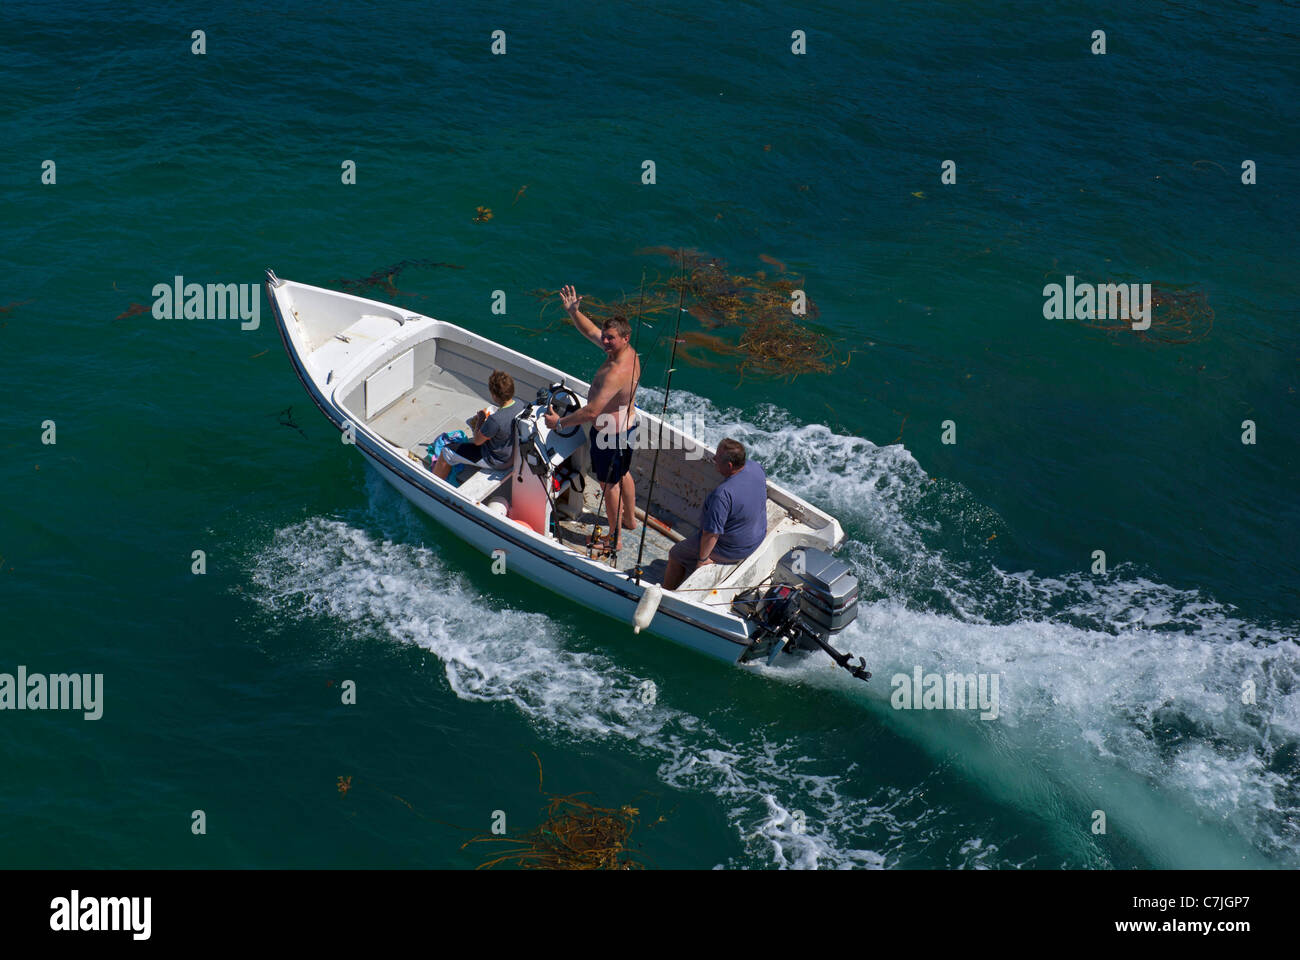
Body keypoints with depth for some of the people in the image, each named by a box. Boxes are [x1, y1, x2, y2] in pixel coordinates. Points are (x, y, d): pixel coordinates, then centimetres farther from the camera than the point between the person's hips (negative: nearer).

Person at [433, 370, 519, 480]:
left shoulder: (495, 420, -38)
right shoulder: (517, 408, -14)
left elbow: (477, 441, -19)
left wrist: (480, 419, -5)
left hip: (495, 462, -8)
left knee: (447, 452, 6)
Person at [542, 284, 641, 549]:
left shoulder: (617, 373, -36)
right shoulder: (627, 352, -7)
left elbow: (591, 412, -35)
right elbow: (590, 331, 5)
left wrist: (559, 422, -24)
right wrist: (573, 312, -10)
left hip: (610, 436, -10)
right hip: (625, 427, 10)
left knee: (610, 485, 9)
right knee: (623, 475, 28)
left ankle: (615, 538, 24)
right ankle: (630, 518, 50)